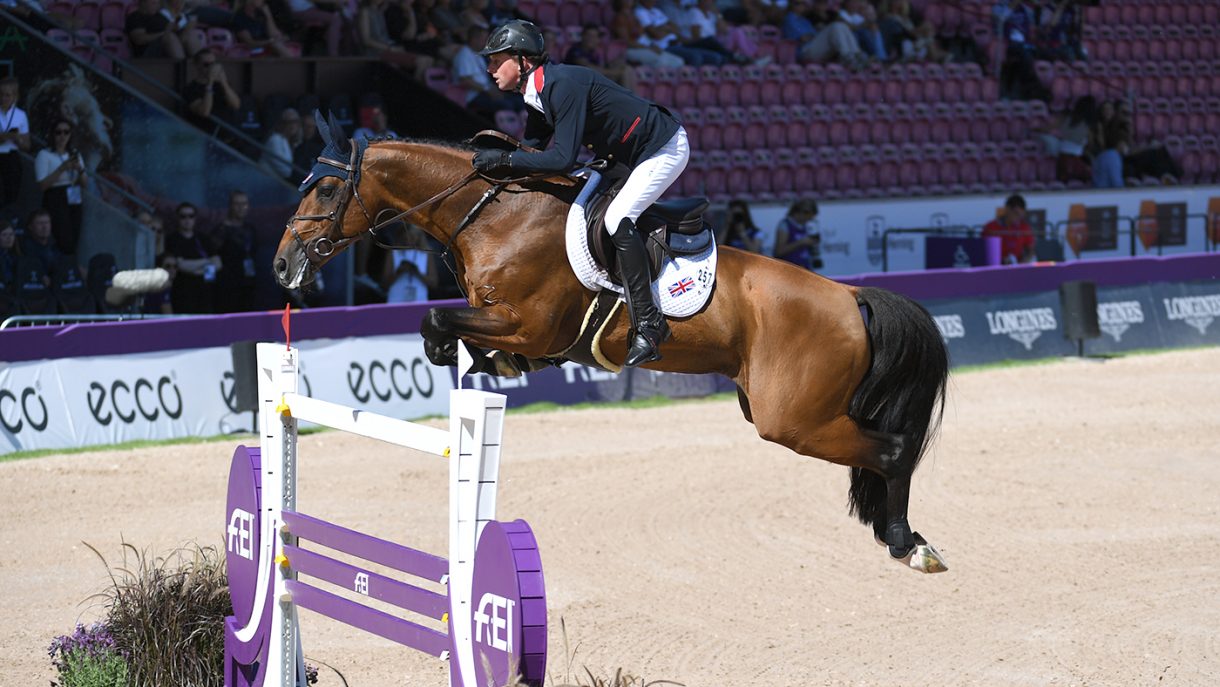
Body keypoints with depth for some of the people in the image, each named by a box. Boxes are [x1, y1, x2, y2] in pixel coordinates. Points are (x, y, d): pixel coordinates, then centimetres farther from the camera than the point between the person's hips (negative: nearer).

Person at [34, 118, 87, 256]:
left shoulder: (74, 154, 16)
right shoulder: (45, 155, -3)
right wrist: (62, 169, -18)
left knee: (74, 242, -2)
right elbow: (42, 185, -11)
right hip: (55, 201, -6)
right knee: (65, 242, -20)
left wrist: (80, 169, -7)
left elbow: (85, 183, 15)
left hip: (74, 202, 6)